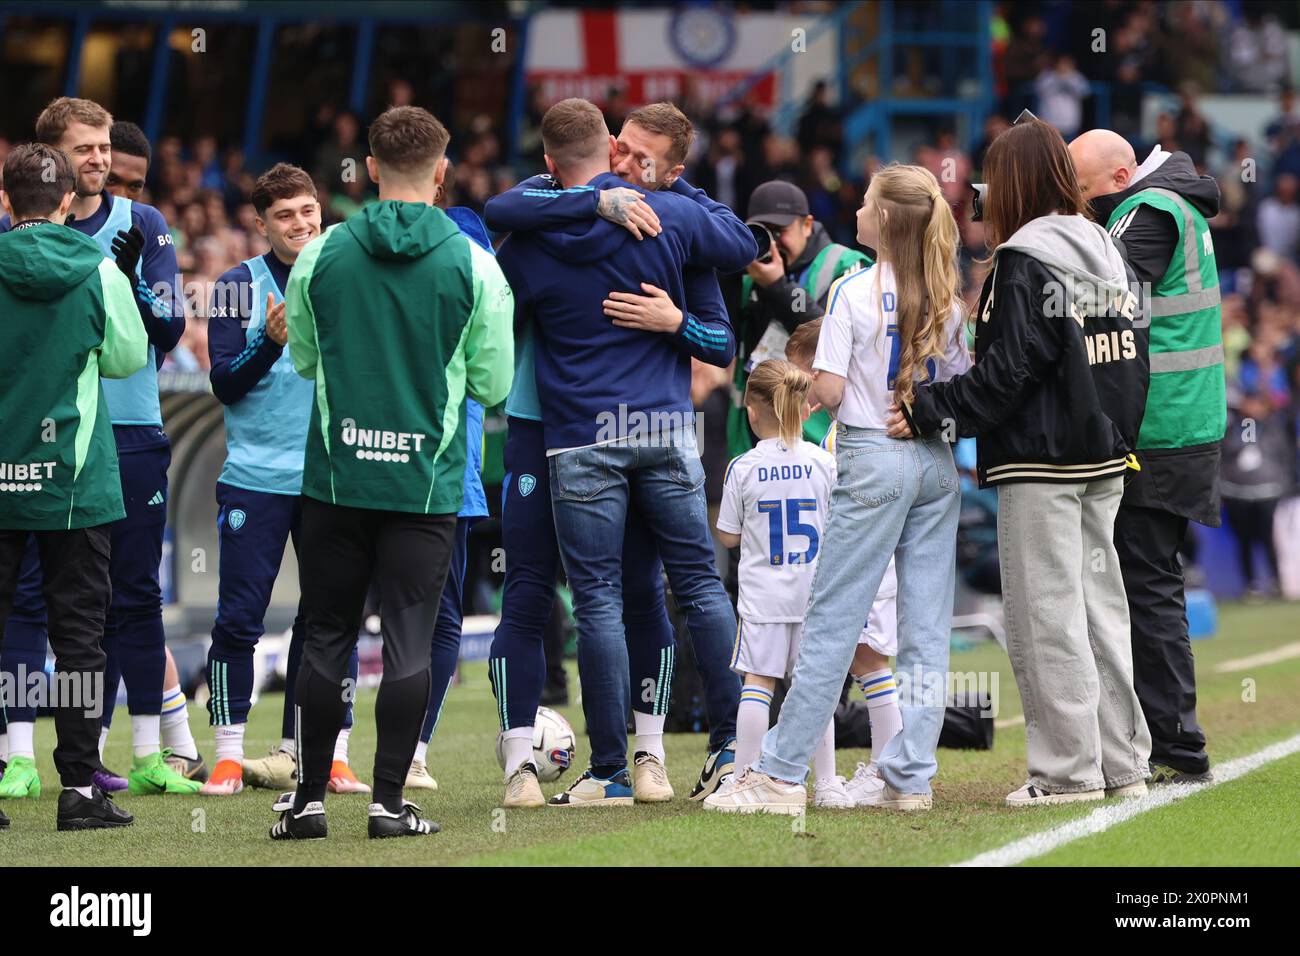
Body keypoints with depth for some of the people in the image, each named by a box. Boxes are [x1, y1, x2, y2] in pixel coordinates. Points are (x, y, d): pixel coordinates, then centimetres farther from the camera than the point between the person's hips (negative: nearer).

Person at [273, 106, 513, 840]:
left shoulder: (321, 255, -2)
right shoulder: (473, 264, -6)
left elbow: (301, 358, 10)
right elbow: (493, 384, -1)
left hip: (338, 476, 1)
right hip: (427, 481, -1)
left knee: (327, 638, 9)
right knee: (409, 641, 4)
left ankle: (310, 799, 11)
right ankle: (389, 802, 3)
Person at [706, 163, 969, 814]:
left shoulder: (854, 292, -10)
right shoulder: (945, 301, 5)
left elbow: (828, 391, -14)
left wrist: (812, 381, 7)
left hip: (874, 461, -5)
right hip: (935, 463, 5)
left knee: (832, 621, -3)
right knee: (926, 627, 5)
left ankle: (781, 773, -2)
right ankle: (909, 776, 6)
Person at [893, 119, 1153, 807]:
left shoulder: (1022, 260, -13)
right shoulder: (1106, 252, 11)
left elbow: (1007, 373, -19)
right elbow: (1133, 355, 15)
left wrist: (930, 411, -17)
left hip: (1041, 463, -8)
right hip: (1106, 463, 8)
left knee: (1046, 615, -3)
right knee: (1100, 602, 13)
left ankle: (1069, 769, -2)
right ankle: (1122, 763, 15)